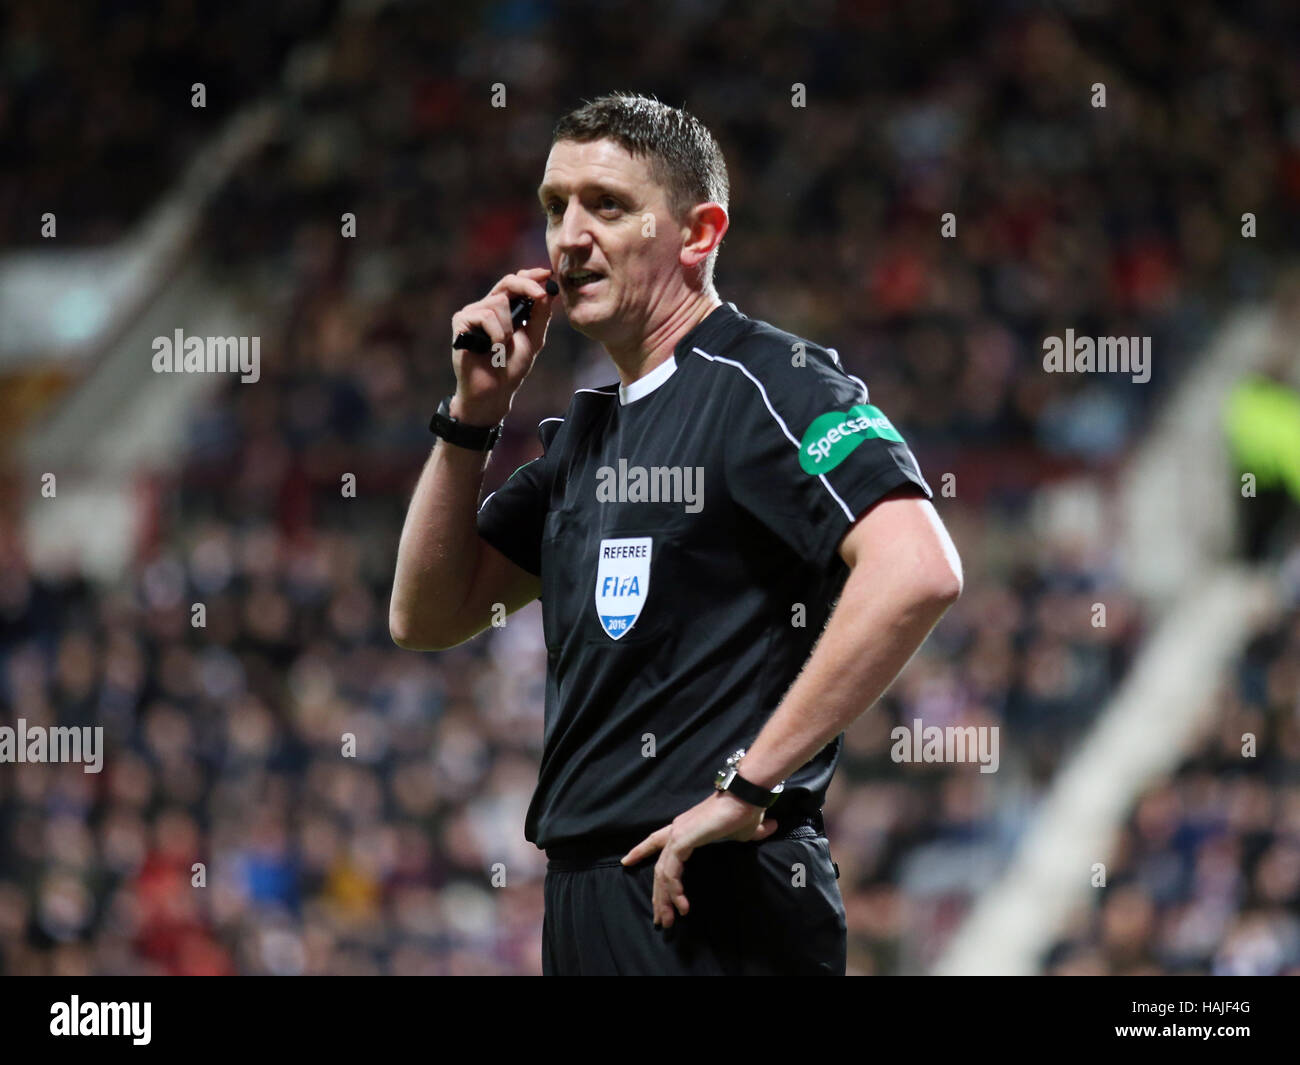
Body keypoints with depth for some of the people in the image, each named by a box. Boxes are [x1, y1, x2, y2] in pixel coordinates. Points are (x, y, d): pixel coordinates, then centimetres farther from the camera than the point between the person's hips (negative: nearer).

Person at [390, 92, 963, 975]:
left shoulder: (764, 384, -9)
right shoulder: (588, 430, 19)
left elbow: (918, 570, -25)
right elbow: (426, 618, 21)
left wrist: (748, 783, -23)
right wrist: (474, 410, 8)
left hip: (708, 901, -8)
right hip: (581, 894, 8)